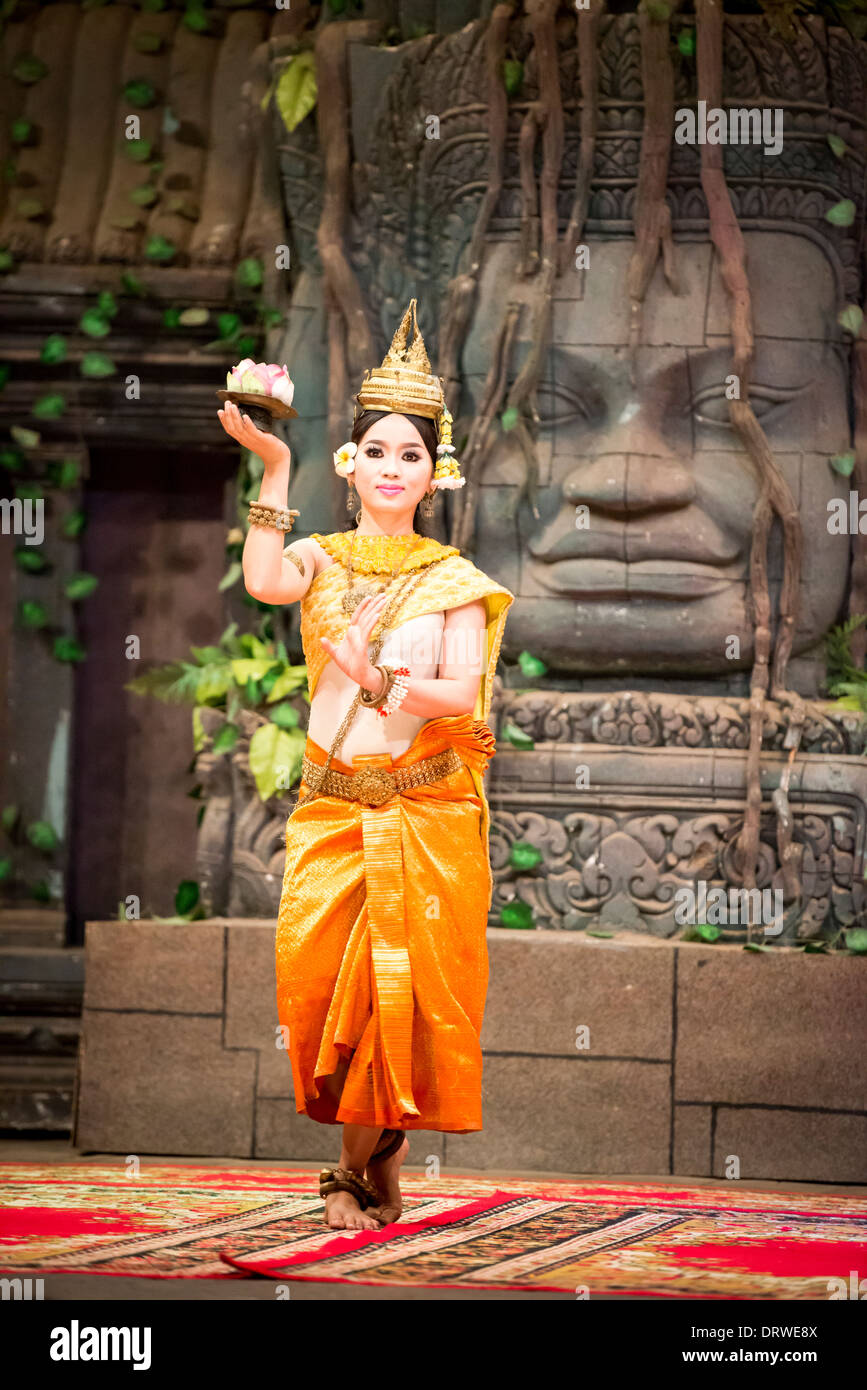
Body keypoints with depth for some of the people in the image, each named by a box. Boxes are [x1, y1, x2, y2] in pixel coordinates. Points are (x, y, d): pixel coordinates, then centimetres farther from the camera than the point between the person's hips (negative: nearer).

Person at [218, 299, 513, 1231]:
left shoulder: (455, 581, 5)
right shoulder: (322, 560, 8)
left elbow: (462, 694, -5)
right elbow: (263, 583, -15)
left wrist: (380, 680, -22)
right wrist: (275, 471, -17)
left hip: (428, 812, -1)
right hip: (334, 805, 1)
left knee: (405, 978, -3)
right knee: (320, 971, -8)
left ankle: (369, 1163, 10)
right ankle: (369, 1154, 8)